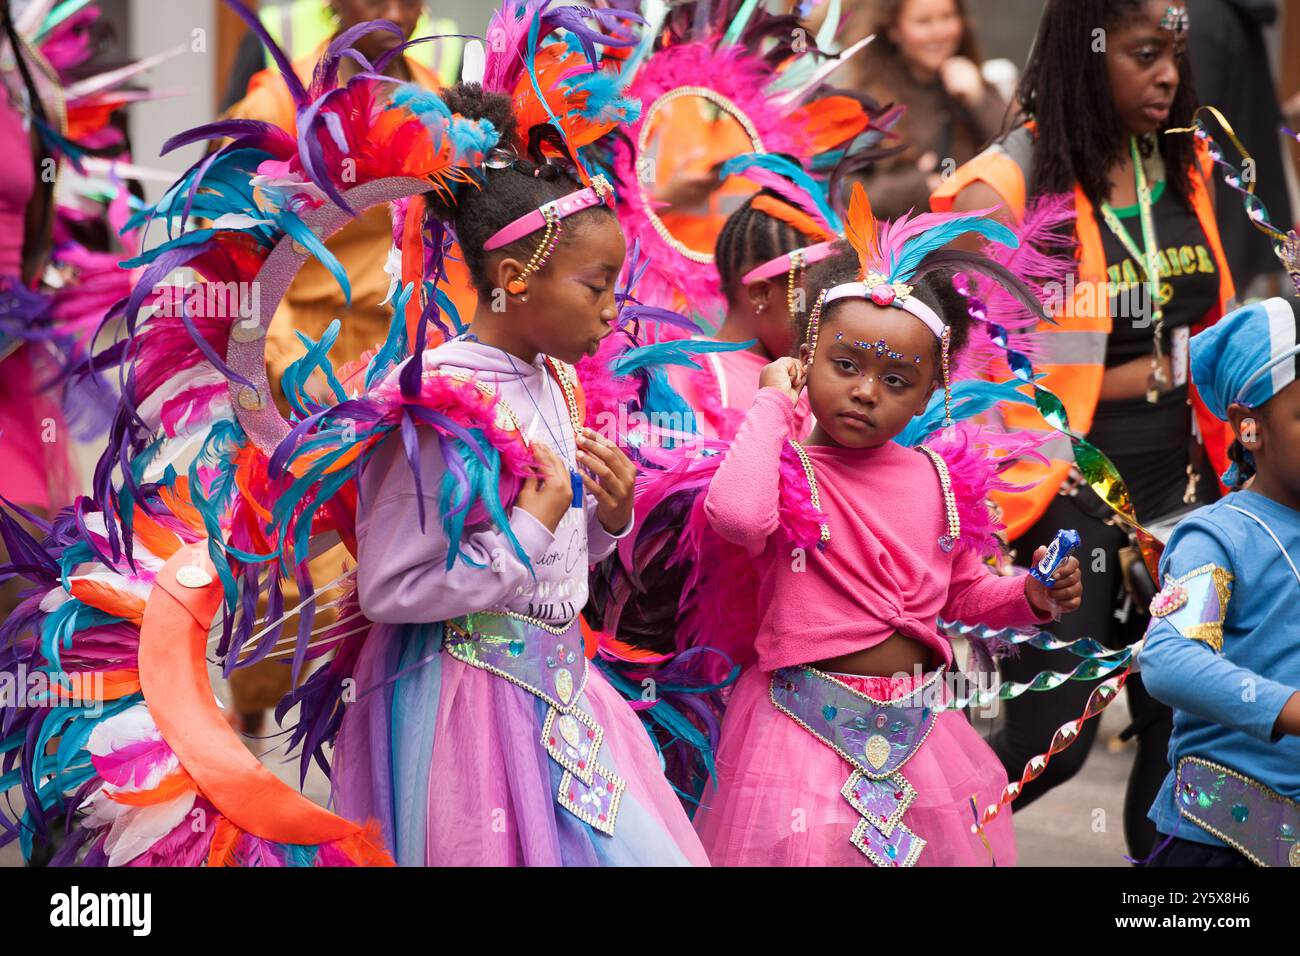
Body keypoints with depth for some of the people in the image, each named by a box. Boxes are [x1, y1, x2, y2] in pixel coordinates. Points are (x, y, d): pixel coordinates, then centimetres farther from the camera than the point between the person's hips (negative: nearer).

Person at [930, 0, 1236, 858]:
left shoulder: (1186, 167, 7)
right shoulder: (1008, 188, -11)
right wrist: (1146, 375, -12)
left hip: (1175, 485, 5)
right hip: (1063, 492, -5)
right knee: (1049, 743, -3)